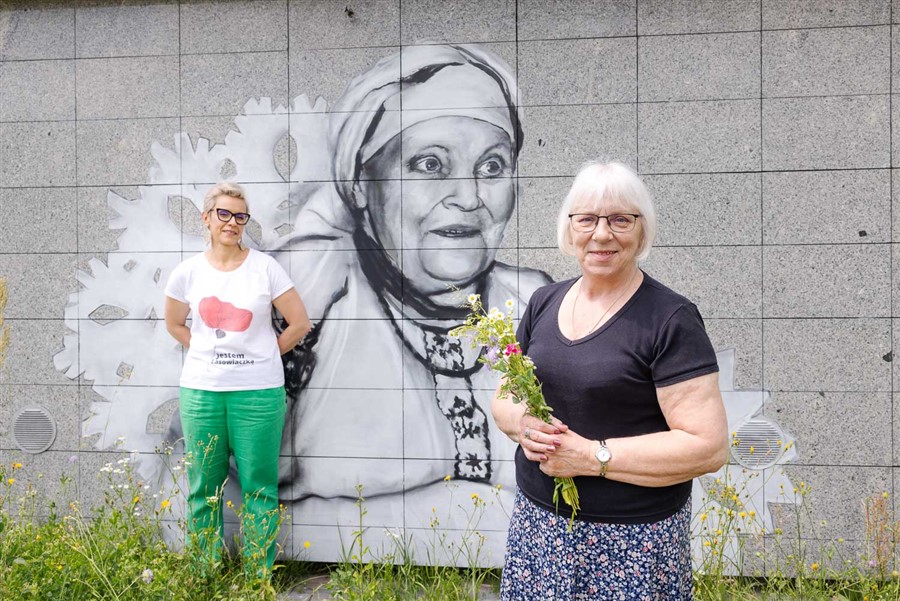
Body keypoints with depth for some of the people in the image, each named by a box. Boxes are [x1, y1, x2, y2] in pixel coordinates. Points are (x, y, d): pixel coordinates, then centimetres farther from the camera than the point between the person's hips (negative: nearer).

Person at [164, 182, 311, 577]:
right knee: (204, 488, 8)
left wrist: (265, 354, 4)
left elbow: (299, 323, 1)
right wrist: (207, 352, 9)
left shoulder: (265, 267, -3)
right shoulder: (188, 272, 3)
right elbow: (174, 324, 19)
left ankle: (260, 577, 12)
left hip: (258, 392, -2)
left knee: (259, 488, 1)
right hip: (201, 391, 2)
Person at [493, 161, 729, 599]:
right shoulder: (544, 303, 5)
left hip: (631, 538, -5)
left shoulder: (671, 320, -12)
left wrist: (592, 456, -20)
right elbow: (504, 397, 14)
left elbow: (708, 446, -17)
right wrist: (523, 424, -9)